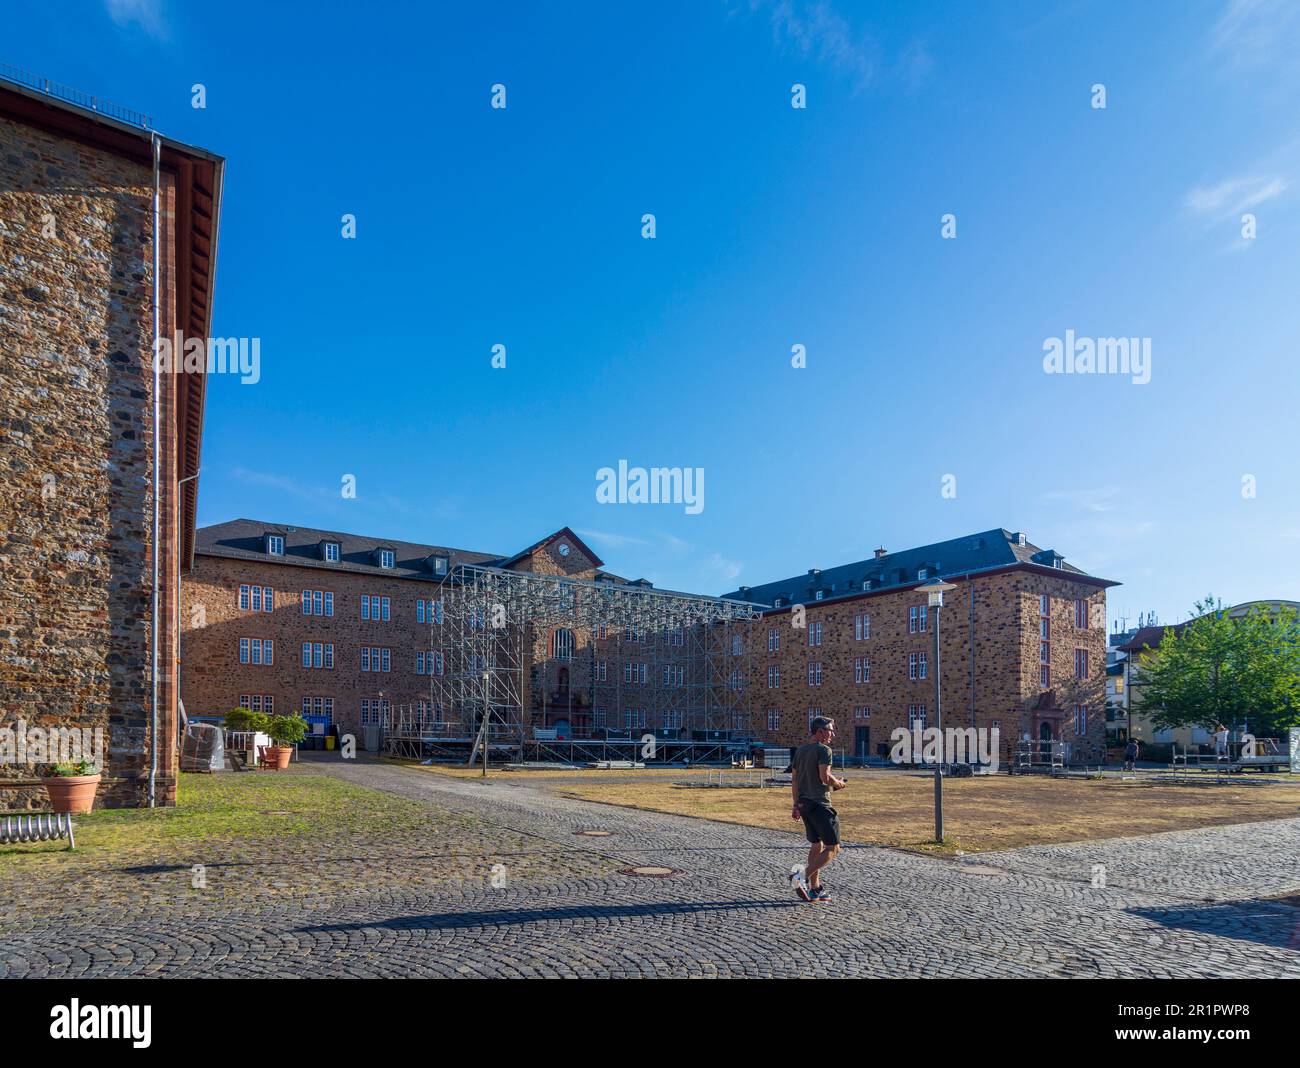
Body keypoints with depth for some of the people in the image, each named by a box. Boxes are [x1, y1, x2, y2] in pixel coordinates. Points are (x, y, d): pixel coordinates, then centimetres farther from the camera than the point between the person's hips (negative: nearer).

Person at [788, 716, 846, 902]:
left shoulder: (800, 750, 14)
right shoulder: (823, 749, -10)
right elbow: (825, 777, -21)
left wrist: (796, 805, 19)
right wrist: (839, 784, -1)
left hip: (804, 804, 9)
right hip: (819, 804, -9)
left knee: (816, 845, 17)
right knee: (832, 848, -3)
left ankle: (815, 889, 18)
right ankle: (803, 875, -16)